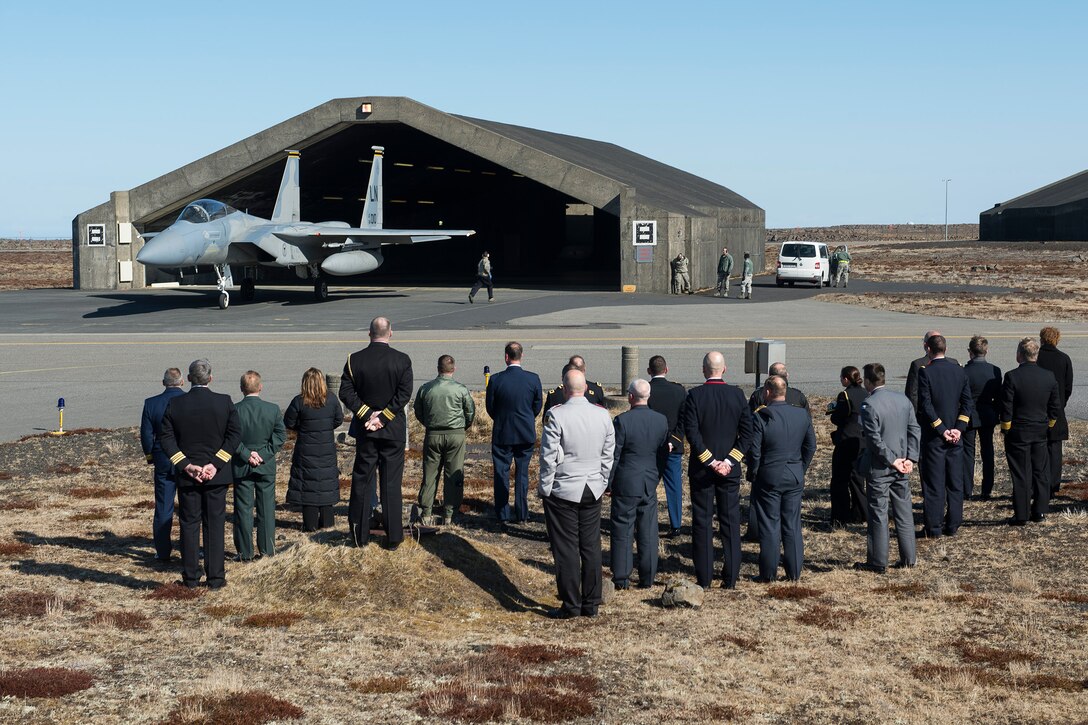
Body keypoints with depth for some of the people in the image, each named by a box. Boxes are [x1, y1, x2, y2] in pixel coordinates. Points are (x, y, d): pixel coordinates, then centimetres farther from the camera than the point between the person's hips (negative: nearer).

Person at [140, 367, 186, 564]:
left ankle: (163, 553, 9)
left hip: (163, 461, 1)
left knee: (163, 508, 7)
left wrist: (150, 457, 13)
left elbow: (146, 435, -2)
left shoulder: (151, 403, -6)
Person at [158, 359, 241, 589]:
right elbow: (235, 434, -9)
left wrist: (186, 465, -8)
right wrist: (215, 464, -10)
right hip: (216, 475, -1)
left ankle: (190, 577, 11)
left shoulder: (175, 404, -2)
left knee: (189, 525, 8)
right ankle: (215, 577, 6)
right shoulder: (224, 402, -5)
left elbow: (165, 438, -6)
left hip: (186, 475, 1)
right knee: (214, 525, 5)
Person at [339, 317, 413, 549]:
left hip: (365, 428, 1)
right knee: (391, 482, 4)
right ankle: (393, 536, 6)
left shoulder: (354, 360, -3)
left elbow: (346, 392, -8)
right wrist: (382, 417, -12)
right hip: (394, 430, -1)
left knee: (362, 480, 10)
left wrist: (367, 415, -8)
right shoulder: (402, 360, -7)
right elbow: (404, 394, -13)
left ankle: (360, 534, 12)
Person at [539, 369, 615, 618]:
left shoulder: (556, 415, -15)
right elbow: (608, 456, 8)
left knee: (566, 548, 2)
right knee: (591, 546, 9)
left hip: (563, 490, -4)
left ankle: (571, 605, 5)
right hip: (593, 490, 4)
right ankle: (591, 604, 14)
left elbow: (548, 457, -12)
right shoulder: (603, 415, 0)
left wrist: (545, 488, -1)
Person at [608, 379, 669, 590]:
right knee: (648, 532, 9)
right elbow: (664, 452, 8)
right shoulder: (662, 420, 0)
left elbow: (614, 455, -11)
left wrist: (608, 483, -2)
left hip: (626, 484, -4)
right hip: (650, 484, 4)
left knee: (622, 531, 5)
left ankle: (621, 578, 8)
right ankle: (647, 578, 13)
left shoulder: (622, 420, -15)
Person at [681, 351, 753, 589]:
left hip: (701, 469, -2)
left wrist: (710, 461, -11)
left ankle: (704, 578, 6)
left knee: (702, 523, 5)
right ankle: (731, 578, 8)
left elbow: (691, 432, -14)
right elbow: (747, 433, -4)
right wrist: (729, 461, -7)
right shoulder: (737, 394, -1)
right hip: (730, 470, 2)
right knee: (731, 522, 8)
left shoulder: (694, 395, -8)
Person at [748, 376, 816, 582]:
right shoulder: (803, 415, 0)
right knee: (793, 525, 10)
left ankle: (768, 573, 7)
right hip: (795, 477, 4)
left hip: (769, 477, -4)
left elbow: (754, 451, -12)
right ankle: (794, 572, 14)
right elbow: (810, 446, 7)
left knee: (769, 526, 3)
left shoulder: (760, 417, -14)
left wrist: (754, 473, 2)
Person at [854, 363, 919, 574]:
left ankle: (878, 562, 6)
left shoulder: (869, 405, -17)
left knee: (878, 515, 1)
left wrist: (891, 460, -12)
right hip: (901, 468, 6)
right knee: (904, 511, 14)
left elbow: (874, 439, -20)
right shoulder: (903, 399, 4)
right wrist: (909, 459, 2)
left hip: (878, 468, -6)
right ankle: (908, 557, 19)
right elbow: (915, 430, 4)